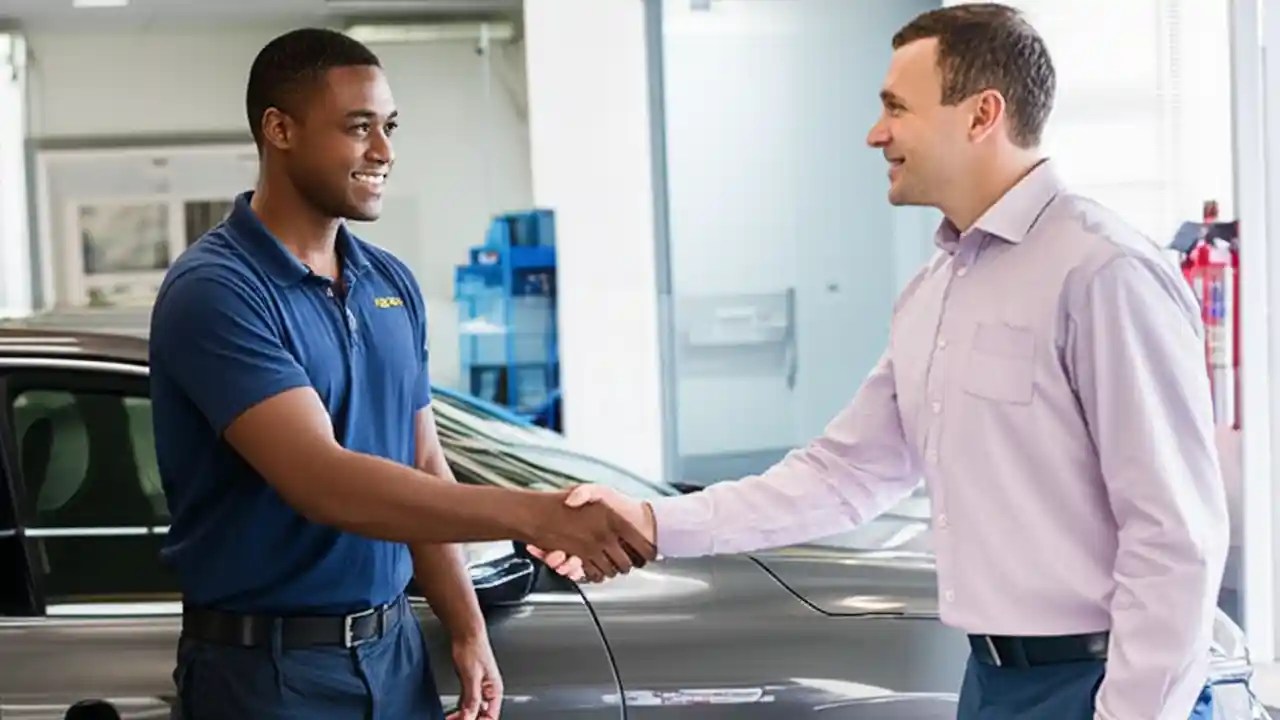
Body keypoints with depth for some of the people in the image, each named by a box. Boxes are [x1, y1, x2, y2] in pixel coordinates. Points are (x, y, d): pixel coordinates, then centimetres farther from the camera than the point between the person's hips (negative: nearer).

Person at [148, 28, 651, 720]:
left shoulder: (393, 284, 7)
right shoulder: (214, 291, -16)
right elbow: (322, 481, -26)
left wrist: (466, 630, 3)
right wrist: (538, 516, -30)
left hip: (395, 650, 6)